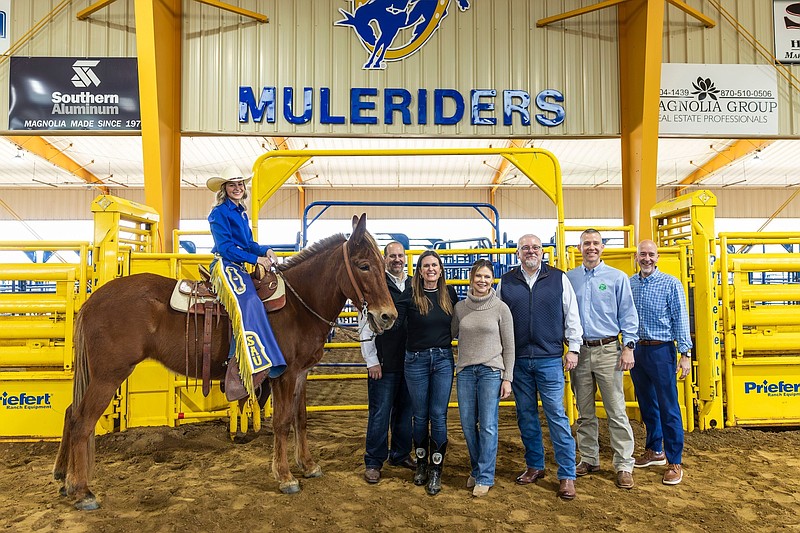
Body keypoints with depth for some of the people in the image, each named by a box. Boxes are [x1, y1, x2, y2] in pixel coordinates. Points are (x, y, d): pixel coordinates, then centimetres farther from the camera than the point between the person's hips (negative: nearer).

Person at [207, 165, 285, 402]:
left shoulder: (241, 212, 20)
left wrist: (265, 250, 2)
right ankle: (257, 363, -35)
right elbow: (226, 247, -12)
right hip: (224, 265, -9)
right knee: (248, 304, -28)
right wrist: (256, 259, -15)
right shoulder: (219, 213, -4)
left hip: (239, 267, 9)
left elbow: (248, 243, 22)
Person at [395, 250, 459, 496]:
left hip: (443, 359, 1)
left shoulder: (449, 293, 3)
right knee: (420, 416, 11)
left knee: (438, 416, 4)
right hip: (416, 360, -1)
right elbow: (396, 323, -13)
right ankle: (421, 463, 30)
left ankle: (436, 470, 16)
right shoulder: (410, 294, -6)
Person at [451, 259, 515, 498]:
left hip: (491, 371, -3)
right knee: (468, 425, 8)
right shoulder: (460, 307, 4)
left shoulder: (501, 308, -3)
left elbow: (509, 347, -1)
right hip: (465, 371, 3)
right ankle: (476, 469, 29)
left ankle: (485, 477, 15)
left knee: (488, 426, 0)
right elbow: (453, 334, 19)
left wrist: (507, 378, -4)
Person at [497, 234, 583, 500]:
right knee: (526, 416, 11)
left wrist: (573, 348, 1)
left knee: (557, 416, -1)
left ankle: (567, 476, 10)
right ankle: (534, 466, 27)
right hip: (518, 361, 3)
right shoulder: (506, 282, 5)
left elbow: (571, 316, 5)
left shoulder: (558, 278, 1)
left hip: (550, 359, -2)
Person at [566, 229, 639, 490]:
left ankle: (624, 464, 12)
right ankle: (589, 459, 25)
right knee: (584, 412, 12)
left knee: (616, 412, 0)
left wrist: (628, 347, -7)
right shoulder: (569, 279, 7)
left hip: (608, 350, -2)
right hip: (580, 351, 3)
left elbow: (628, 315, 1)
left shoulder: (617, 277, 2)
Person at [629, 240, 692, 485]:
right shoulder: (628, 284, 6)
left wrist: (685, 354, -11)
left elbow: (680, 320, -6)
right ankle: (654, 451, 32)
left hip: (661, 351, -4)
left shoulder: (671, 283, -5)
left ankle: (674, 463, 11)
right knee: (647, 405, 16)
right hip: (636, 350, 5)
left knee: (668, 409, 0)